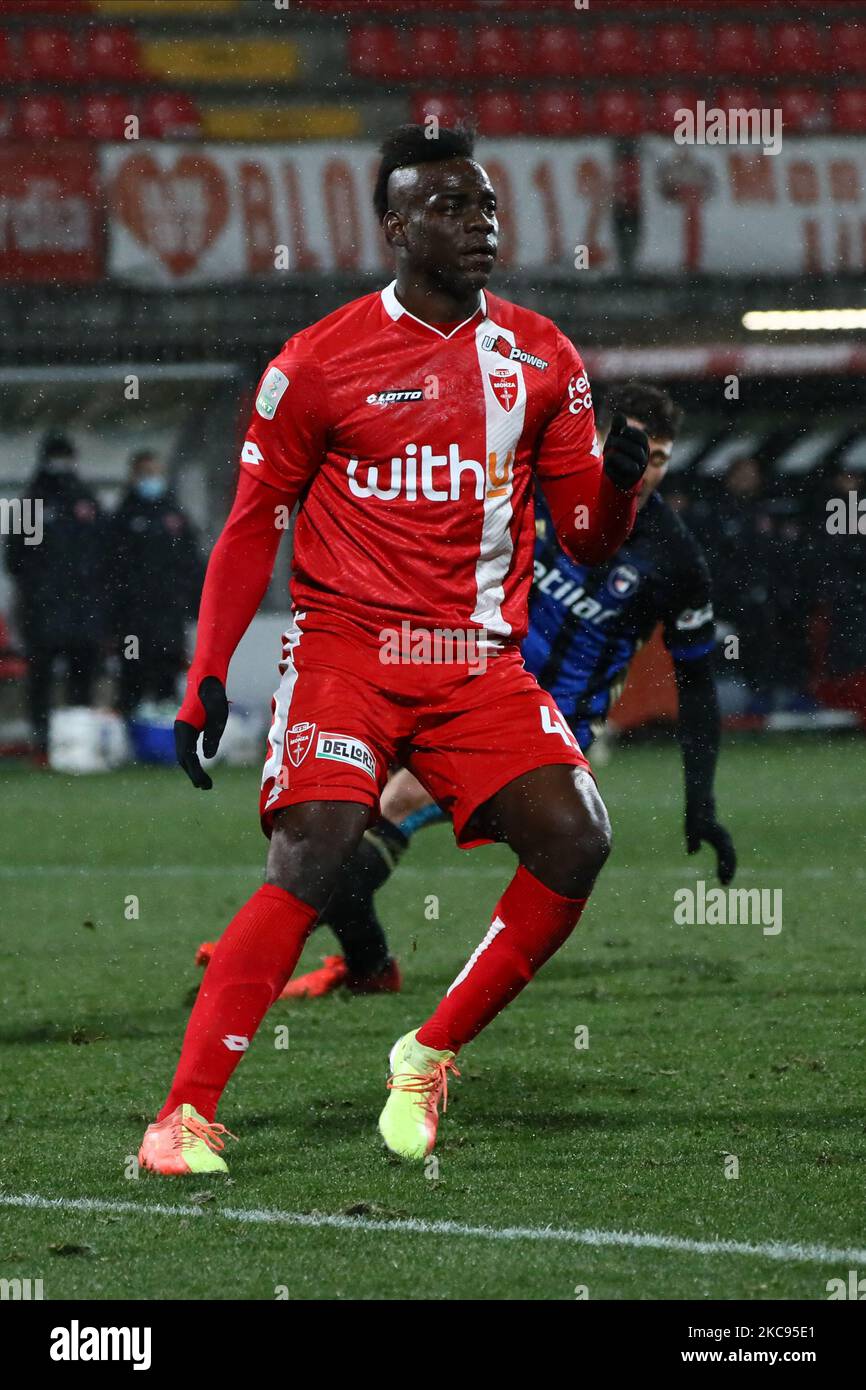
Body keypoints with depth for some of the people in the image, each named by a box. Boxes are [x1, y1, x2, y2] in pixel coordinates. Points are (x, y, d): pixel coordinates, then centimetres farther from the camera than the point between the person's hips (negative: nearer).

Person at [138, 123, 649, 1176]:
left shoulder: (539, 358, 10)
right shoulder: (319, 361, 0)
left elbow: (587, 538, 12)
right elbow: (253, 524, 6)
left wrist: (621, 473, -11)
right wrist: (207, 679, -2)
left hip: (480, 667, 4)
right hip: (345, 647, -4)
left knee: (577, 841, -15)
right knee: (309, 859, -21)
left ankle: (429, 1058, 3)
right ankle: (187, 1115, -18)